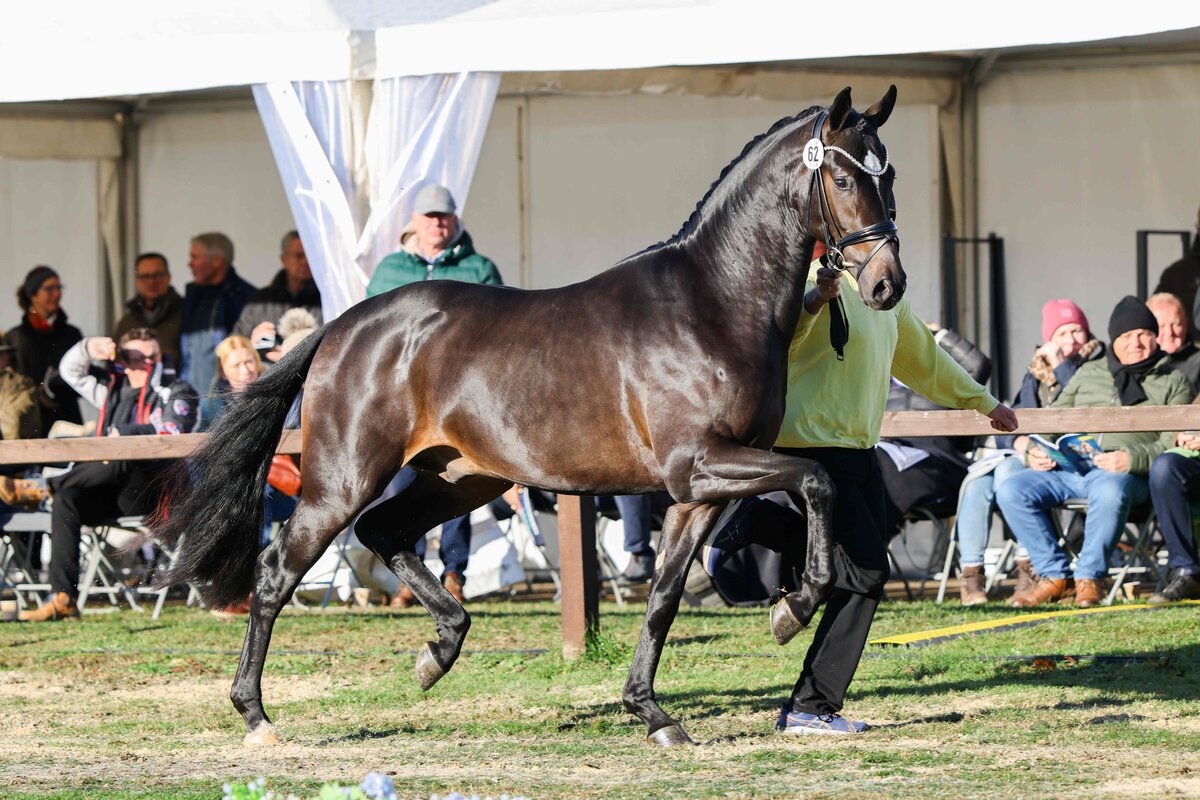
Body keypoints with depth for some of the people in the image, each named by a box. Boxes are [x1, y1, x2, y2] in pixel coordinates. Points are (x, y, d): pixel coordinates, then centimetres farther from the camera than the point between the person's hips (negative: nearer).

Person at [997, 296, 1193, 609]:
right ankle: (1055, 576, -11)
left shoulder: (1173, 382, 15)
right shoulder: (1088, 374, 27)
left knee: (1109, 490, -41)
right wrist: (1034, 451, 5)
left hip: (1124, 473, -5)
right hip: (1068, 467, 5)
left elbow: (1173, 444, 2)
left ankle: (1089, 578, -22)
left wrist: (1132, 458, -18)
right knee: (1011, 490, -20)